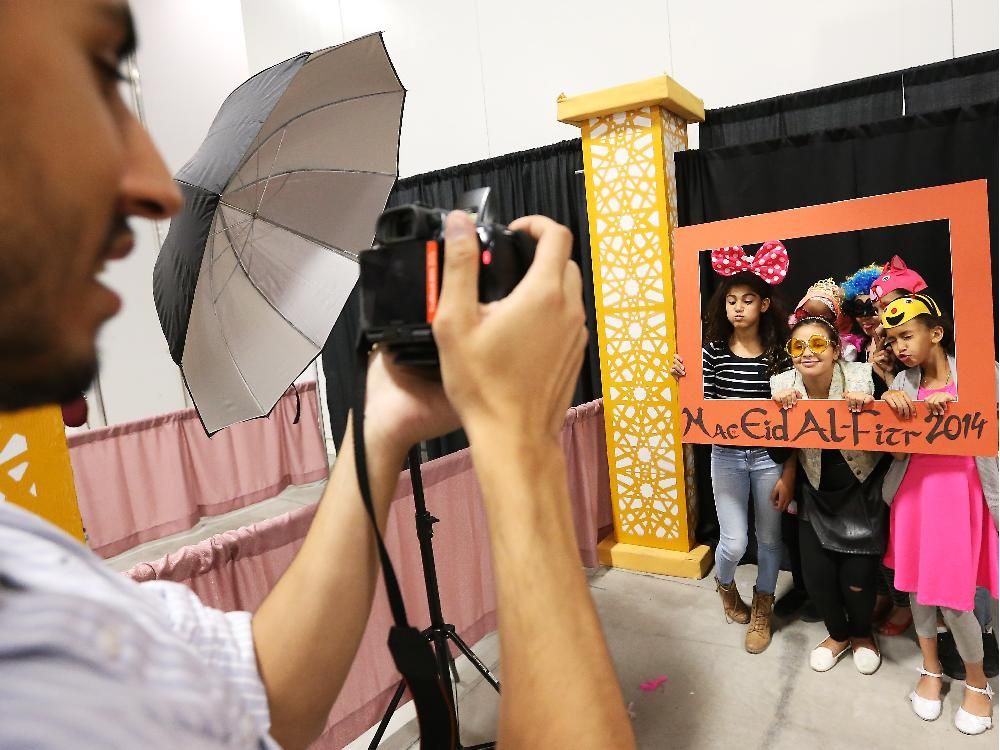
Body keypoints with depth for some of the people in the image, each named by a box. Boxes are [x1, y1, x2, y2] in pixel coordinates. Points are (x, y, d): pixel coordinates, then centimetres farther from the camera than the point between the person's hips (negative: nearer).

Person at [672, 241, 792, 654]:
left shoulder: (779, 352, -6)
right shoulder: (713, 350, -6)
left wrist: (788, 472, -11)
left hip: (769, 456, 1)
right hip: (727, 456, 0)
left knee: (769, 536, 14)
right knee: (734, 542, 0)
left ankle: (762, 609, 38)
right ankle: (725, 585, 37)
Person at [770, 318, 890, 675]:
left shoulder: (862, 376, -21)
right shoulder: (782, 385, -14)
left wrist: (868, 409, -31)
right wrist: (780, 410, -21)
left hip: (862, 490, -2)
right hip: (816, 493, 2)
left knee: (857, 577, -4)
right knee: (816, 574, 0)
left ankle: (862, 633, 33)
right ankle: (838, 634, 34)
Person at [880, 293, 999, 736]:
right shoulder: (903, 383, 7)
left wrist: (955, 407, -21)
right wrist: (888, 401, -15)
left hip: (959, 488, -4)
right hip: (914, 488, 4)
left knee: (952, 593, -2)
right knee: (917, 580, 12)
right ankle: (931, 670, 34)